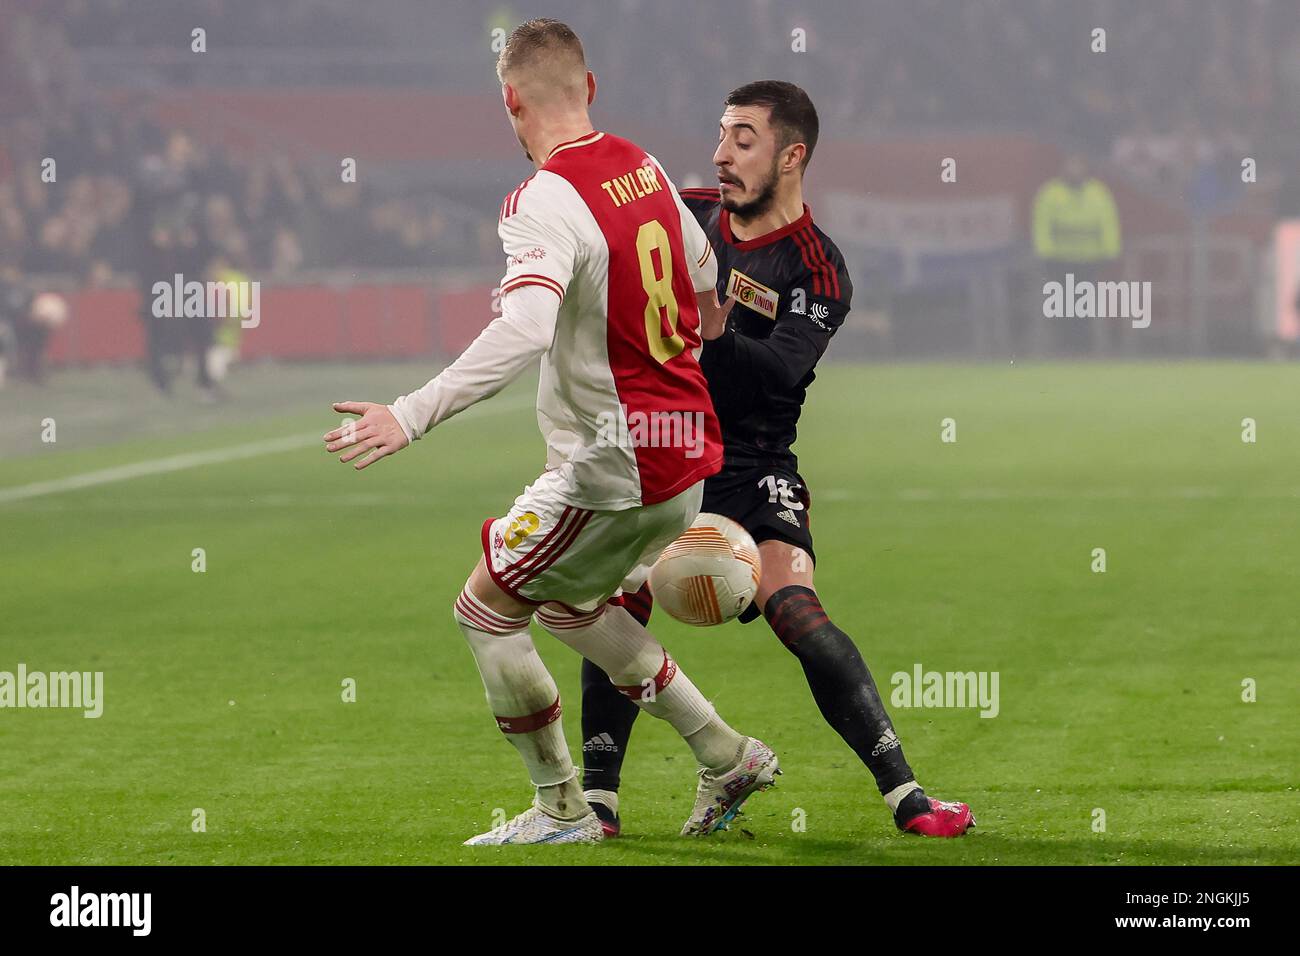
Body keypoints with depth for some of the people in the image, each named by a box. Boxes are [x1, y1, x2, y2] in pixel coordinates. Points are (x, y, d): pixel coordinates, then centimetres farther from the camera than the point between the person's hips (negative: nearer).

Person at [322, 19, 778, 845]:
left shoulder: (547, 201, -21)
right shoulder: (643, 166, 4)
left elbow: (524, 331, -37)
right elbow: (700, 265, 23)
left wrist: (410, 417, -41)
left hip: (615, 471, -8)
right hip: (690, 455, 8)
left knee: (486, 607, 7)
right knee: (566, 603, 26)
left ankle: (563, 810, 13)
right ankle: (727, 756, 26)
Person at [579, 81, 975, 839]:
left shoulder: (816, 268, -10)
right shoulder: (686, 218, 3)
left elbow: (783, 371, -25)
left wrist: (716, 333, -41)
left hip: (751, 466, -4)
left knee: (794, 607, -22)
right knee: (620, 604, -16)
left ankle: (904, 792, -19)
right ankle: (597, 797, -6)